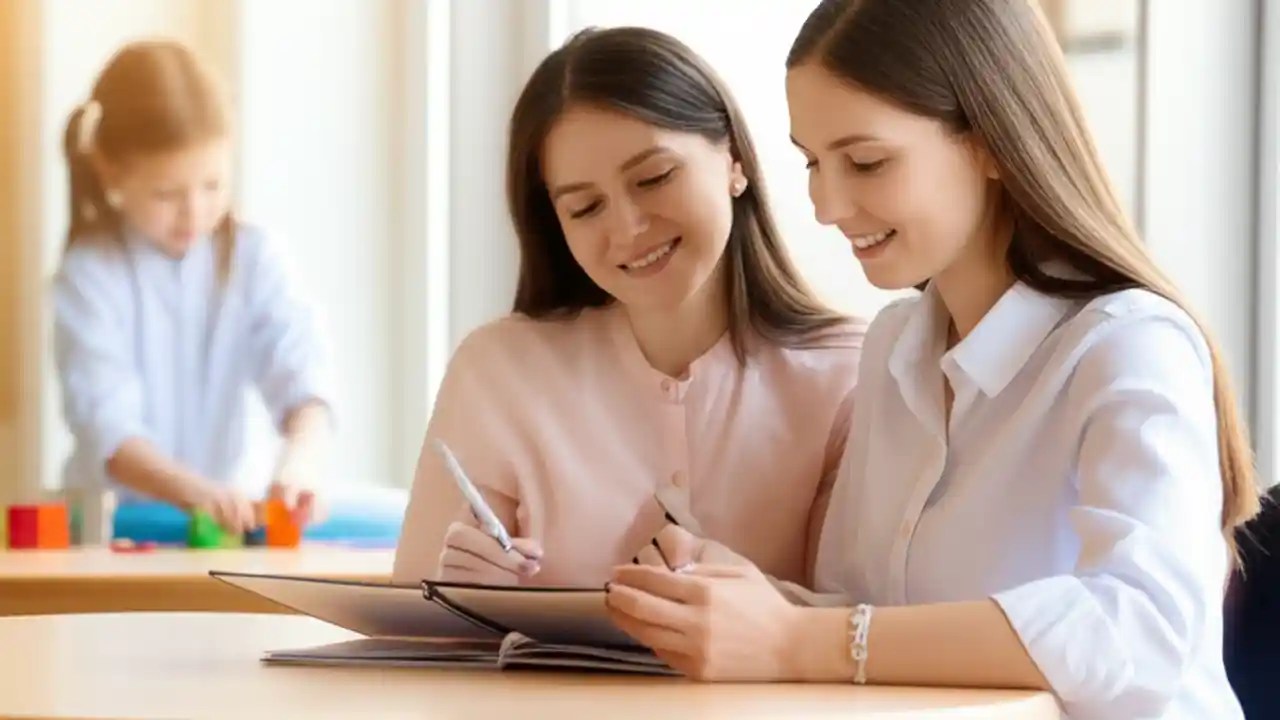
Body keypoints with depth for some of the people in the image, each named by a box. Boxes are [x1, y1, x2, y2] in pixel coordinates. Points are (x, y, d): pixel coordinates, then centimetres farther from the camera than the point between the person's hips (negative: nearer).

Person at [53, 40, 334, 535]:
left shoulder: (249, 257, 2)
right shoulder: (90, 275, -8)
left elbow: (301, 380, -10)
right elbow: (105, 425, -18)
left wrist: (298, 464, -30)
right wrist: (194, 491, -35)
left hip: (227, 515, 2)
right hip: (111, 520, -2)